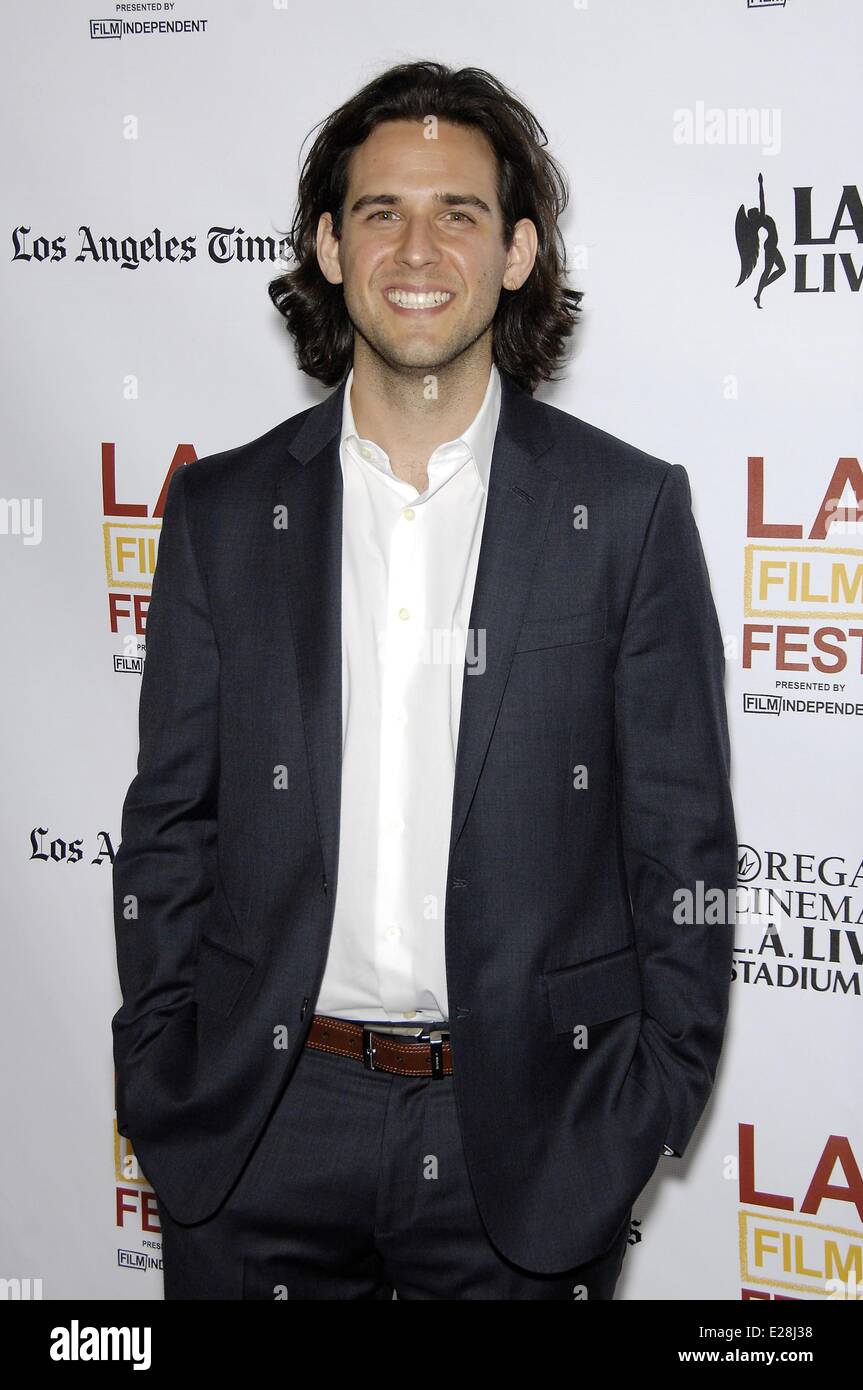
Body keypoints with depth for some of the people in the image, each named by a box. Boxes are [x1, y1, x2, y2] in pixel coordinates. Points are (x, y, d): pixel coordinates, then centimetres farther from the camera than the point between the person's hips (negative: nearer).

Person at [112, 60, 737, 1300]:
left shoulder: (630, 509, -1)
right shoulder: (222, 511, 4)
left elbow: (683, 839, 0)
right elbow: (169, 825, 7)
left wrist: (654, 1104, -4)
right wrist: (159, 1087, 2)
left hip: (529, 1139, -1)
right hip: (261, 1135, 2)